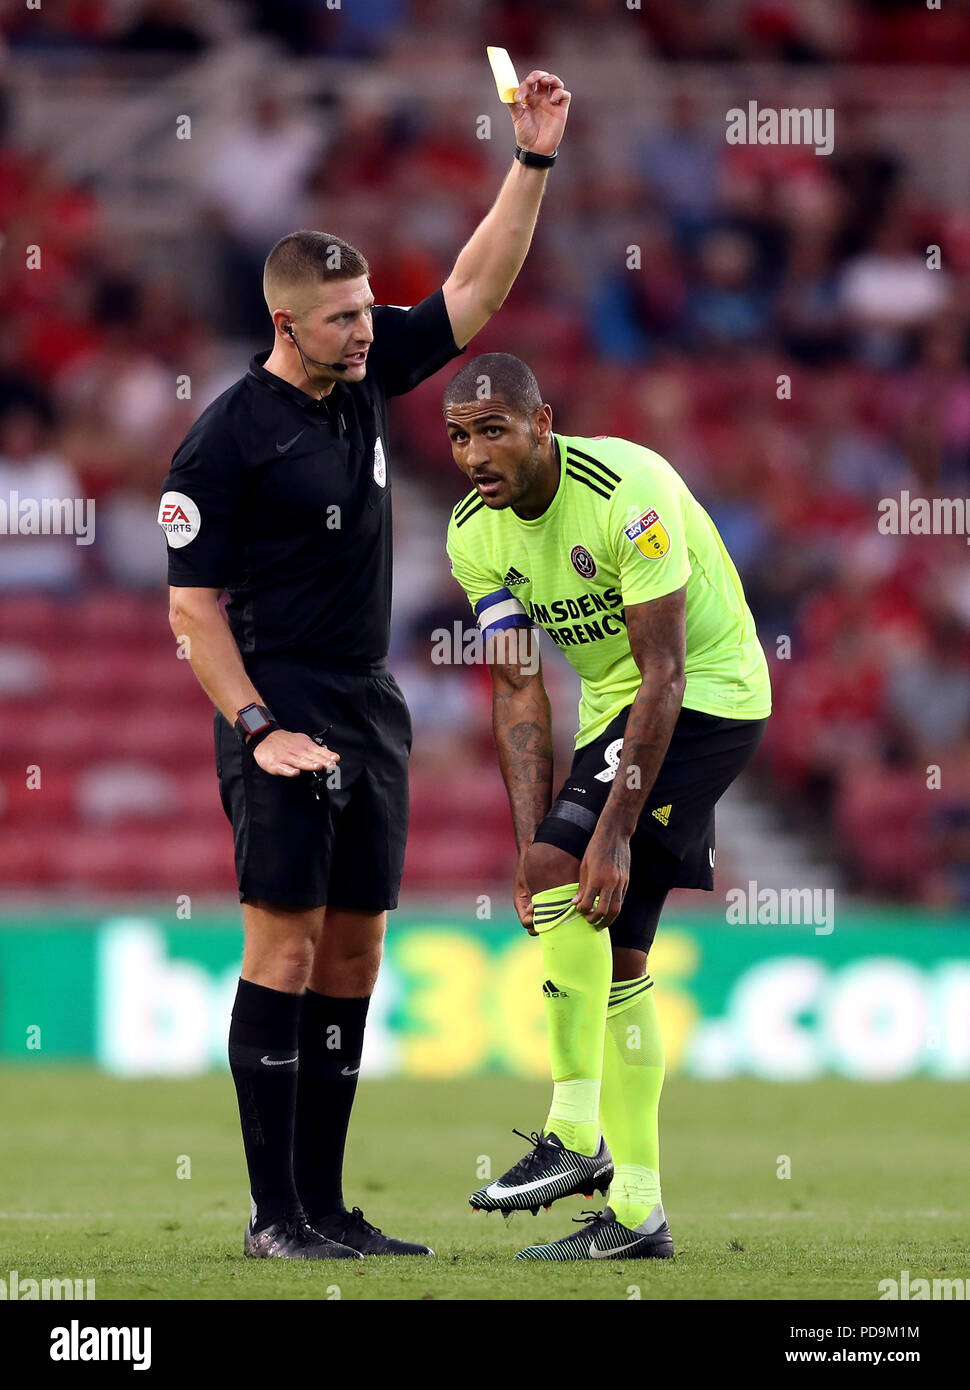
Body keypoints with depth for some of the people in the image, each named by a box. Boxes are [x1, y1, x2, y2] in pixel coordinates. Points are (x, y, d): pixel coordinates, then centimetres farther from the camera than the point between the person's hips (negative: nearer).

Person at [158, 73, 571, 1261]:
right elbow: (192, 604, -10)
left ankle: (324, 1208, 12)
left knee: (352, 955, 7)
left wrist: (534, 159, 6)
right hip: (282, 705, -8)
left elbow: (474, 293, 14)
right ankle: (274, 1218, -7)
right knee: (285, 949, -9)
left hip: (371, 706, 8)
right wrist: (258, 729, -17)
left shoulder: (367, 374, 8)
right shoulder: (226, 439, -11)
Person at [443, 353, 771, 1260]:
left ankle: (575, 1138, -20)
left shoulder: (630, 491, -26)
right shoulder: (476, 533, -4)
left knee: (565, 866, -25)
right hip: (612, 706, 8)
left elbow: (664, 670, -26)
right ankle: (636, 1212, 9)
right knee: (611, 951, 5)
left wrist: (613, 831, -30)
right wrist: (527, 844, -12)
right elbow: (518, 693, -1)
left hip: (709, 693, -8)